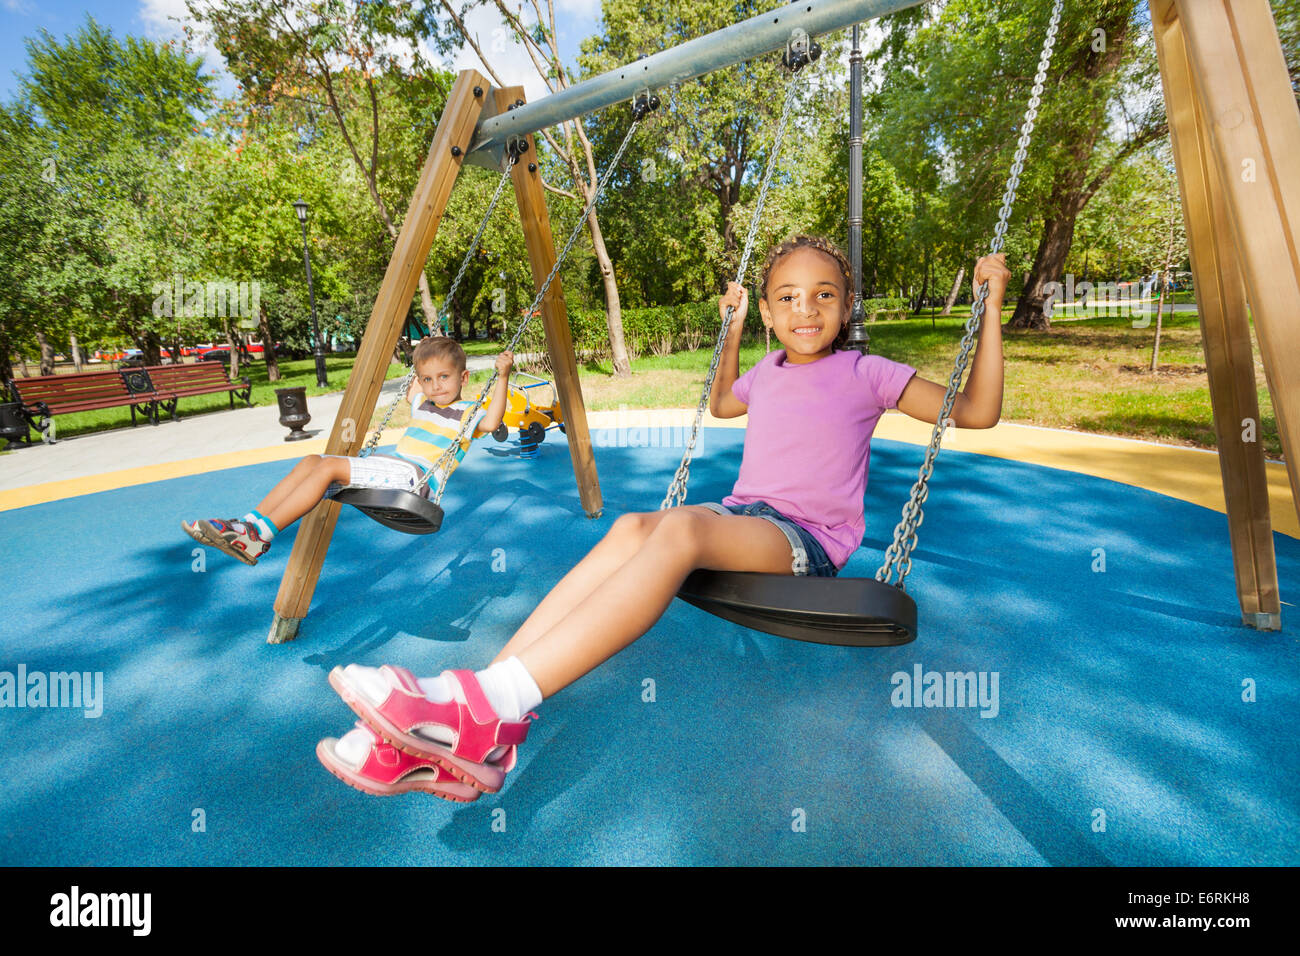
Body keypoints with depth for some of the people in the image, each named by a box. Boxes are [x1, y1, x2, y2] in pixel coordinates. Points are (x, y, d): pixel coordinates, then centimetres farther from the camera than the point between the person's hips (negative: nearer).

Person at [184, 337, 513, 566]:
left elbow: (491, 422, -21)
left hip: (413, 477, -9)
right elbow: (410, 393, 49)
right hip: (393, 467, 9)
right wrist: (422, 370, 46)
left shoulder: (467, 414, 1)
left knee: (329, 466, -23)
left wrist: (503, 377, -23)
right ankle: (252, 521, -7)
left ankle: (262, 533, -20)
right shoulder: (423, 404, 25)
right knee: (311, 461, -3)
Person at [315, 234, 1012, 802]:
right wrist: (731, 332, 37)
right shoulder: (767, 373, 22)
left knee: (681, 526, -37)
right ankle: (469, 728, -37)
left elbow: (975, 413, 7)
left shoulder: (865, 372, 7)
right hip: (742, 518, 5)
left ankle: (492, 703, -45)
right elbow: (720, 404, 43)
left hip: (807, 542, -5)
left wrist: (991, 307, 4)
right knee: (633, 528, -28)